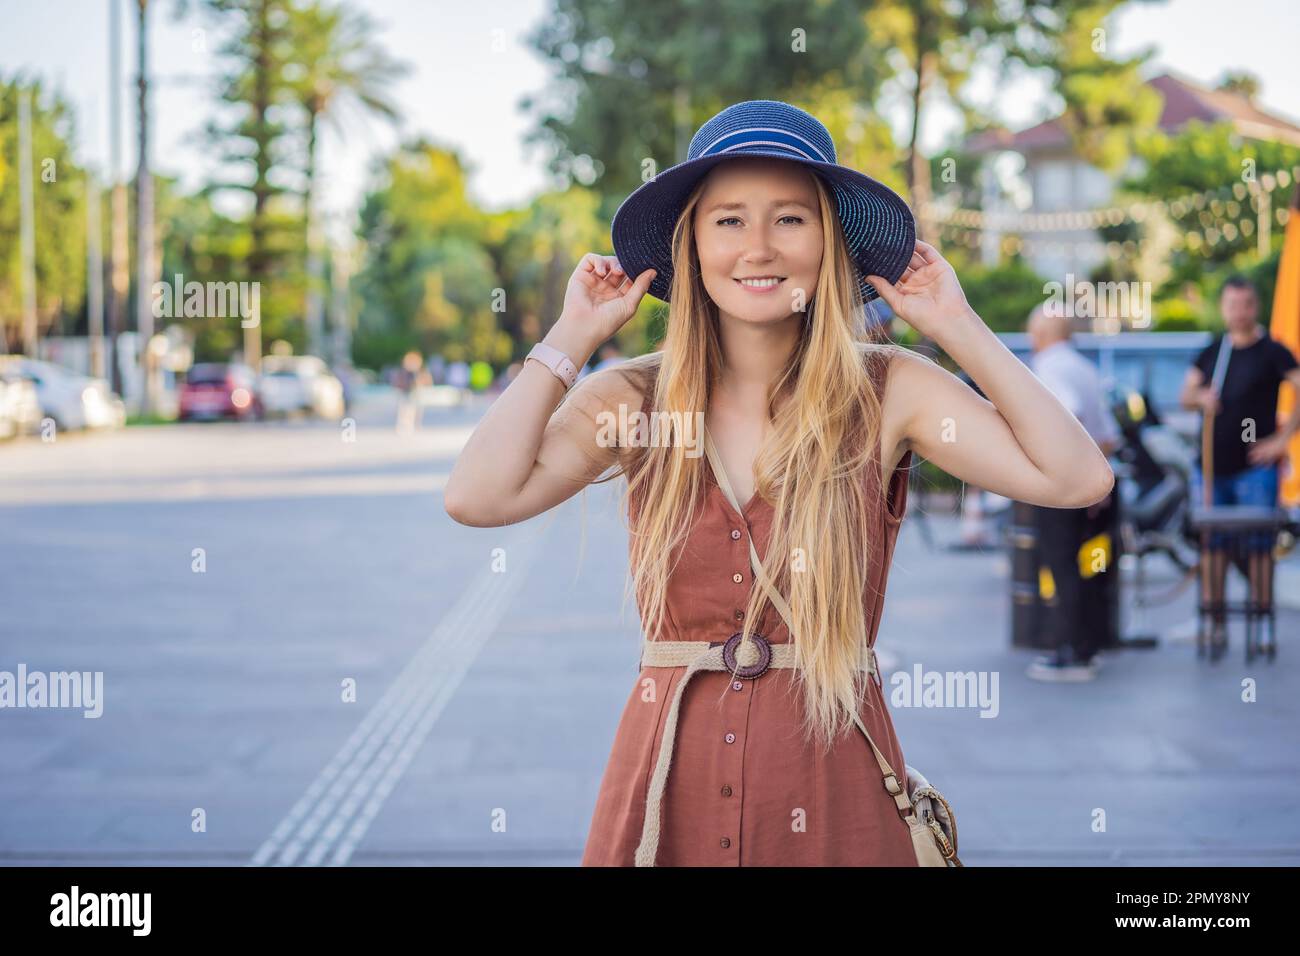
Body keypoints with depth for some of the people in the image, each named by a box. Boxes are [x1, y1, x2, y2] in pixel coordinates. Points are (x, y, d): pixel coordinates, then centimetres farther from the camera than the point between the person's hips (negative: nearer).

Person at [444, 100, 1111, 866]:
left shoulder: (889, 391, -4)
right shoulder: (633, 399, -1)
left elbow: (1079, 478, -15)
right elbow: (478, 497, -16)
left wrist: (959, 328, -8)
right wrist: (574, 337, -7)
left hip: (835, 788, -1)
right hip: (670, 785, 1)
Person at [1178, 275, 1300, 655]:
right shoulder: (1212, 351, 11)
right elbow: (1185, 396, 14)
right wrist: (1201, 398, -9)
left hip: (1255, 466, -4)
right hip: (1211, 465, 4)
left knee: (1258, 548, -3)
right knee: (1213, 545, 5)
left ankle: (1263, 625, 2)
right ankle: (1216, 624, 12)